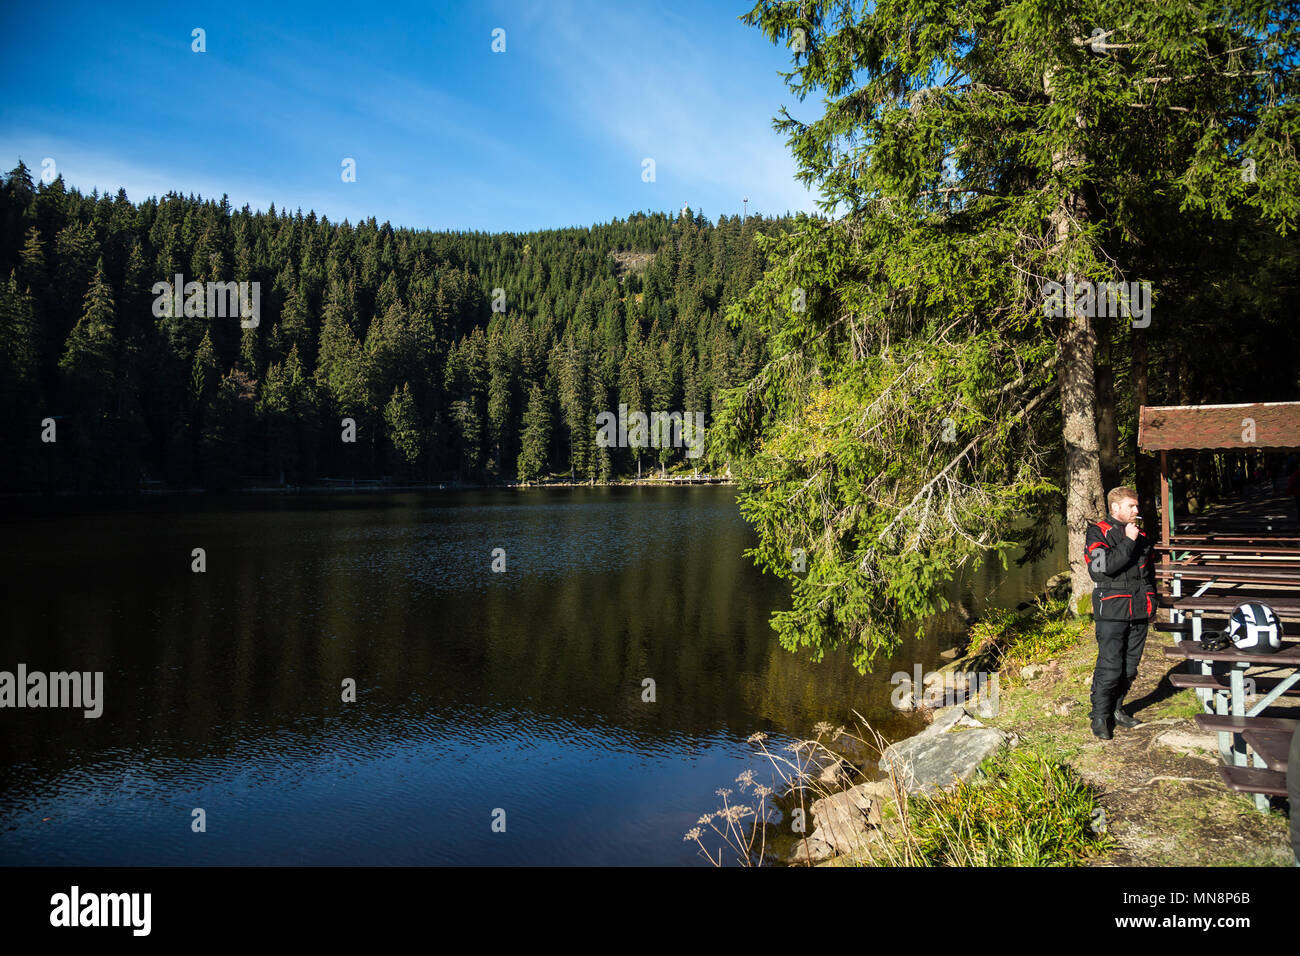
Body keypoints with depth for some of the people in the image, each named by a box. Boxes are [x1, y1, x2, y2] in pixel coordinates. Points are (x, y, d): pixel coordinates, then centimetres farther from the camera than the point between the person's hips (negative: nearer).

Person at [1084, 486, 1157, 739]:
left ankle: (1116, 708, 24)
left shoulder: (1140, 535, 16)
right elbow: (1104, 566, -19)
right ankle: (1100, 715, 3)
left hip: (1139, 610, 7)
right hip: (1112, 611, -7)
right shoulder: (1098, 533, -5)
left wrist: (1150, 598, 17)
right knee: (1109, 665, -8)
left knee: (1130, 666, 10)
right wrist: (1128, 542, -16)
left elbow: (1149, 570, 26)